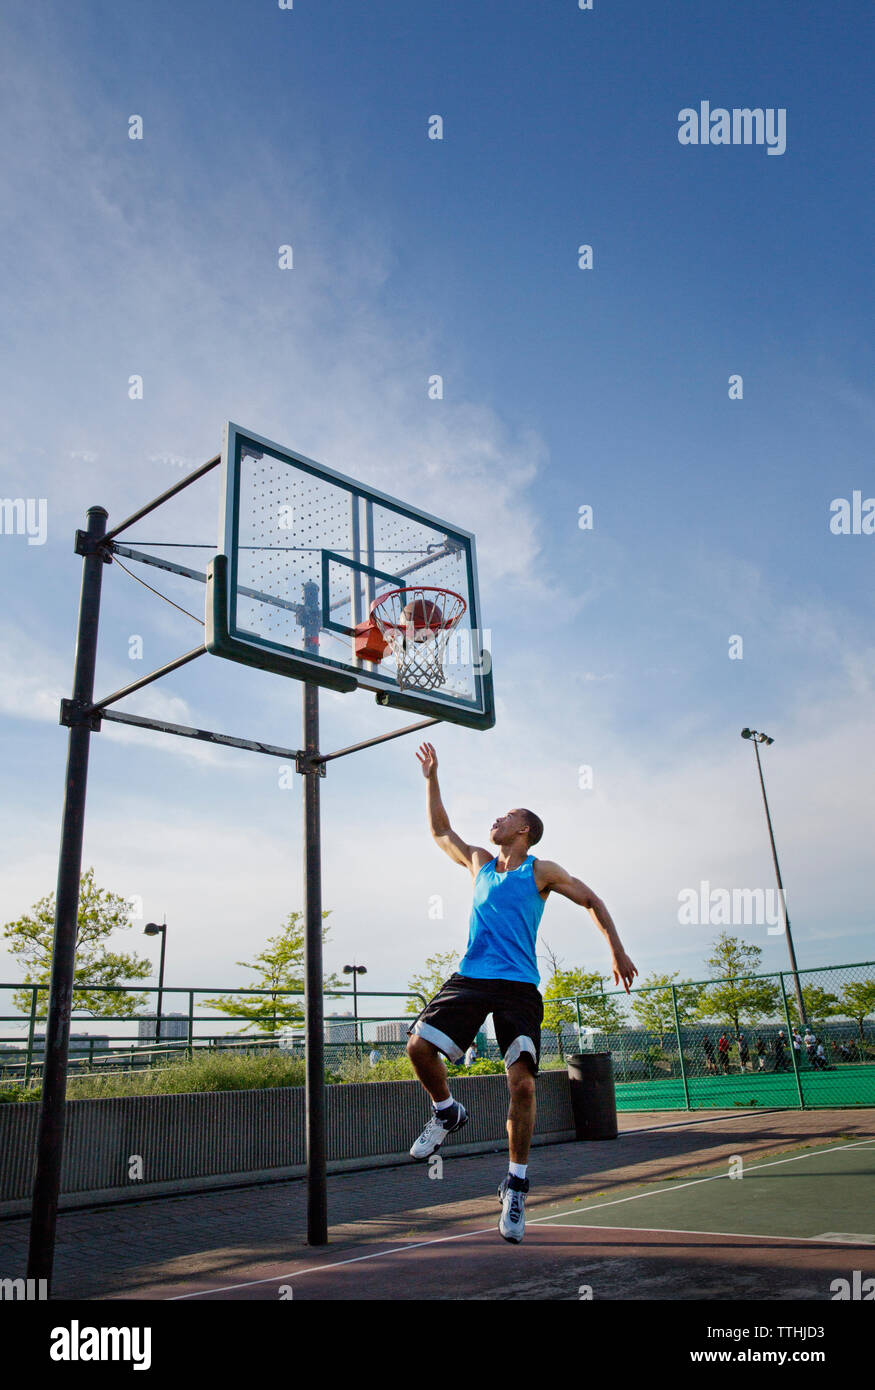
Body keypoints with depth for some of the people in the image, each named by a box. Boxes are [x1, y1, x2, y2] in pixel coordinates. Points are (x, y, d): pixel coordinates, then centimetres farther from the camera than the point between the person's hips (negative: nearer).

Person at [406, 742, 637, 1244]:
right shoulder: (480, 862, 17)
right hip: (470, 978, 4)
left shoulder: (541, 871, 4)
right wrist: (432, 778, 22)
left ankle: (516, 1184, 6)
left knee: (523, 1083, -12)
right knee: (420, 1045, -13)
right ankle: (447, 1111, 16)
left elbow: (593, 901, 9)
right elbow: (440, 829, 26)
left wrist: (618, 953, 3)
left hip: (519, 986, -4)